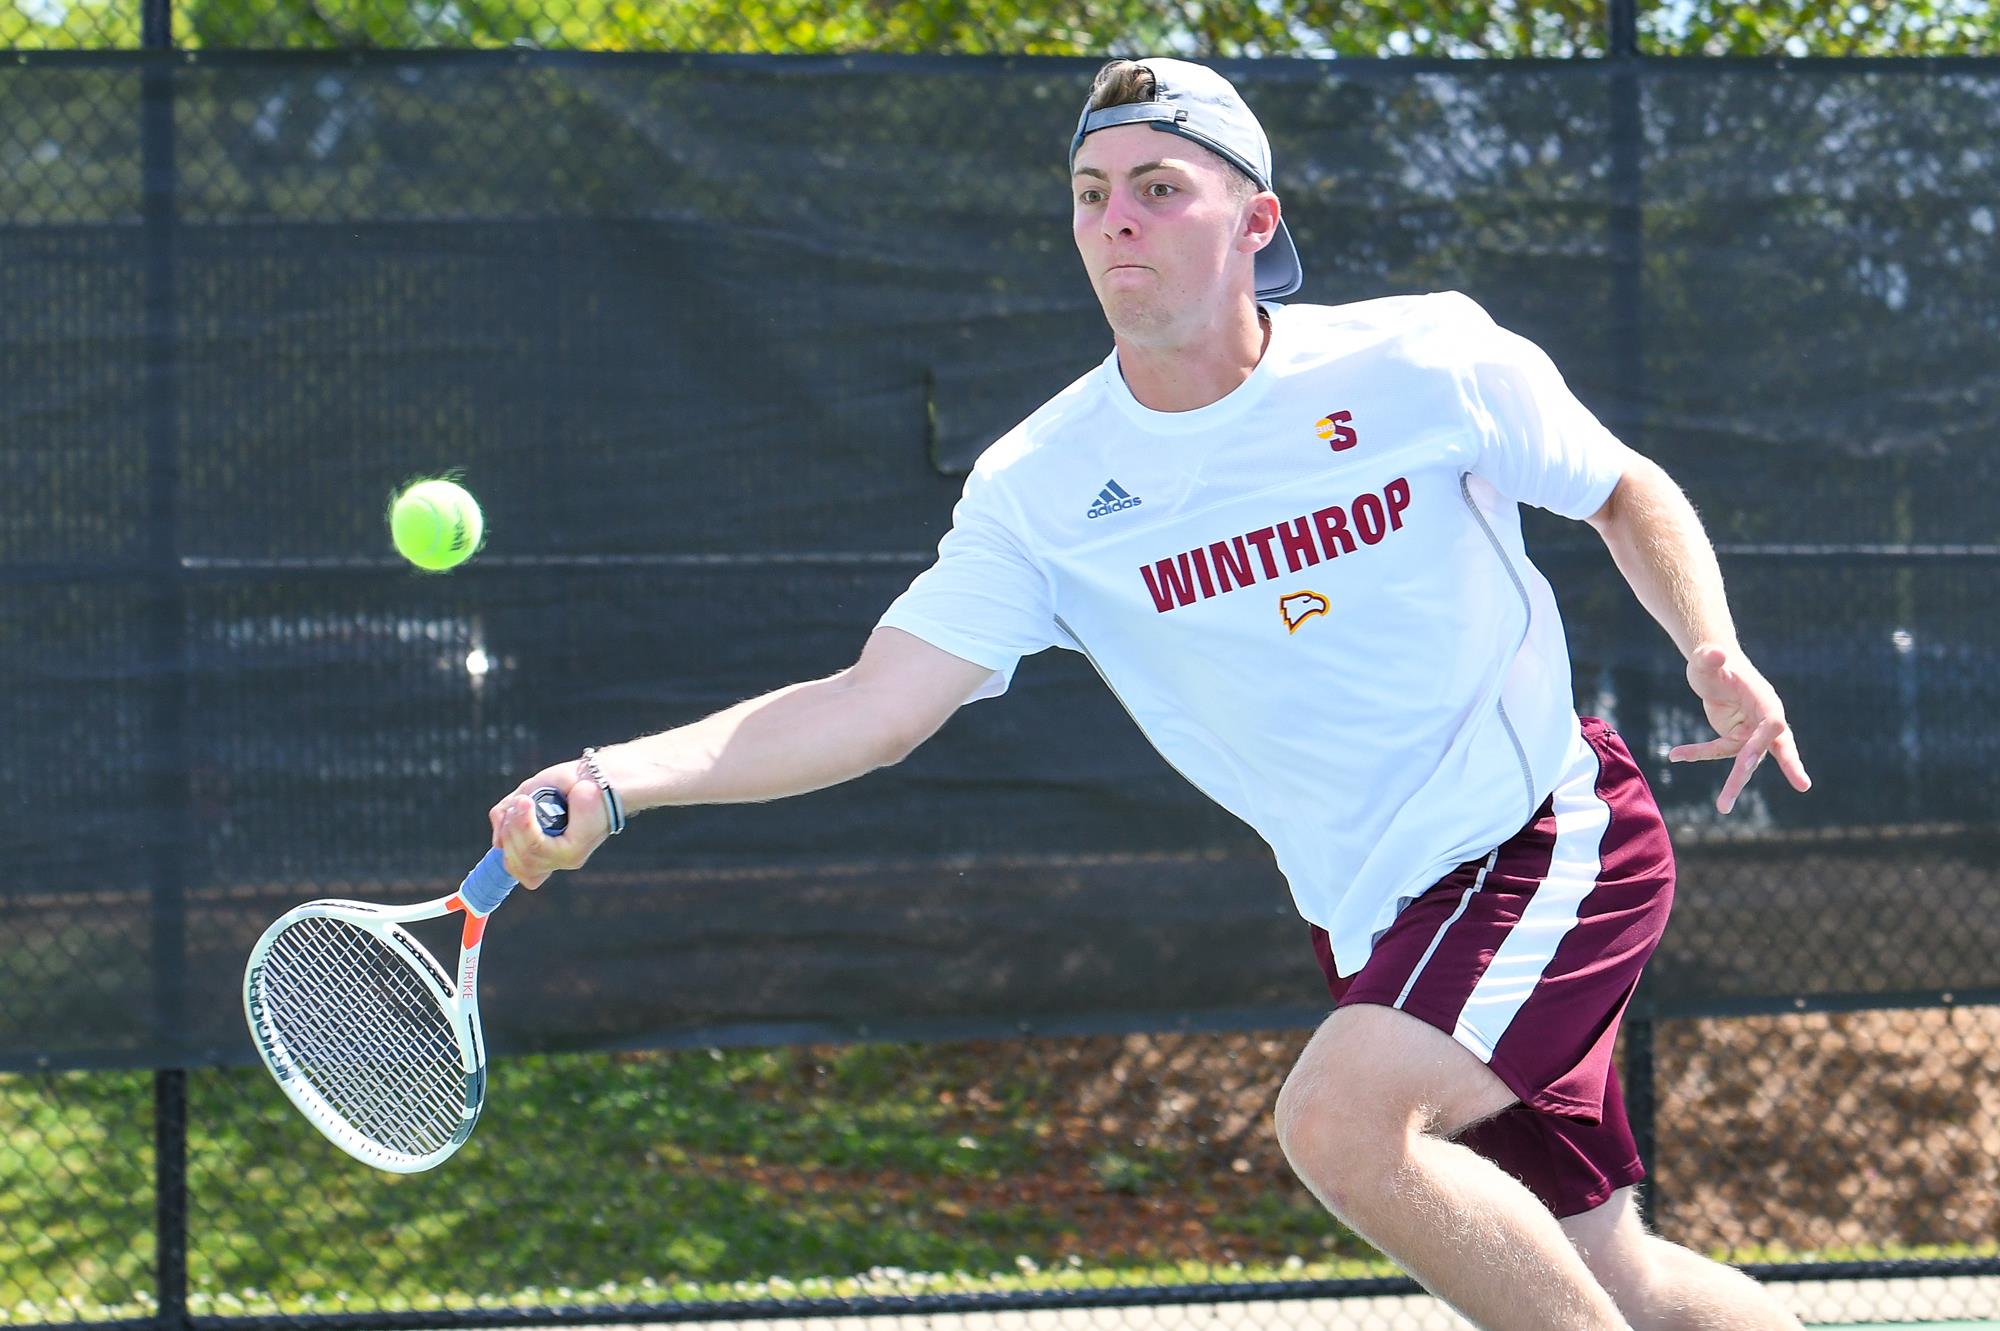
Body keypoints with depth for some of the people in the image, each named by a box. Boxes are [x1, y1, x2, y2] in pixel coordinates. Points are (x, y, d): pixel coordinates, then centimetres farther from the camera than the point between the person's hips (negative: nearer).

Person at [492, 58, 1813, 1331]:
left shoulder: (1427, 360, -11)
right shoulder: (1045, 488, -7)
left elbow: (1632, 495, 5)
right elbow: (877, 702, -13)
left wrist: (1716, 651, -15)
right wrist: (608, 784, -27)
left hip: (1553, 839, -4)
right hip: (1375, 922, 4)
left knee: (1343, 1118, -27)